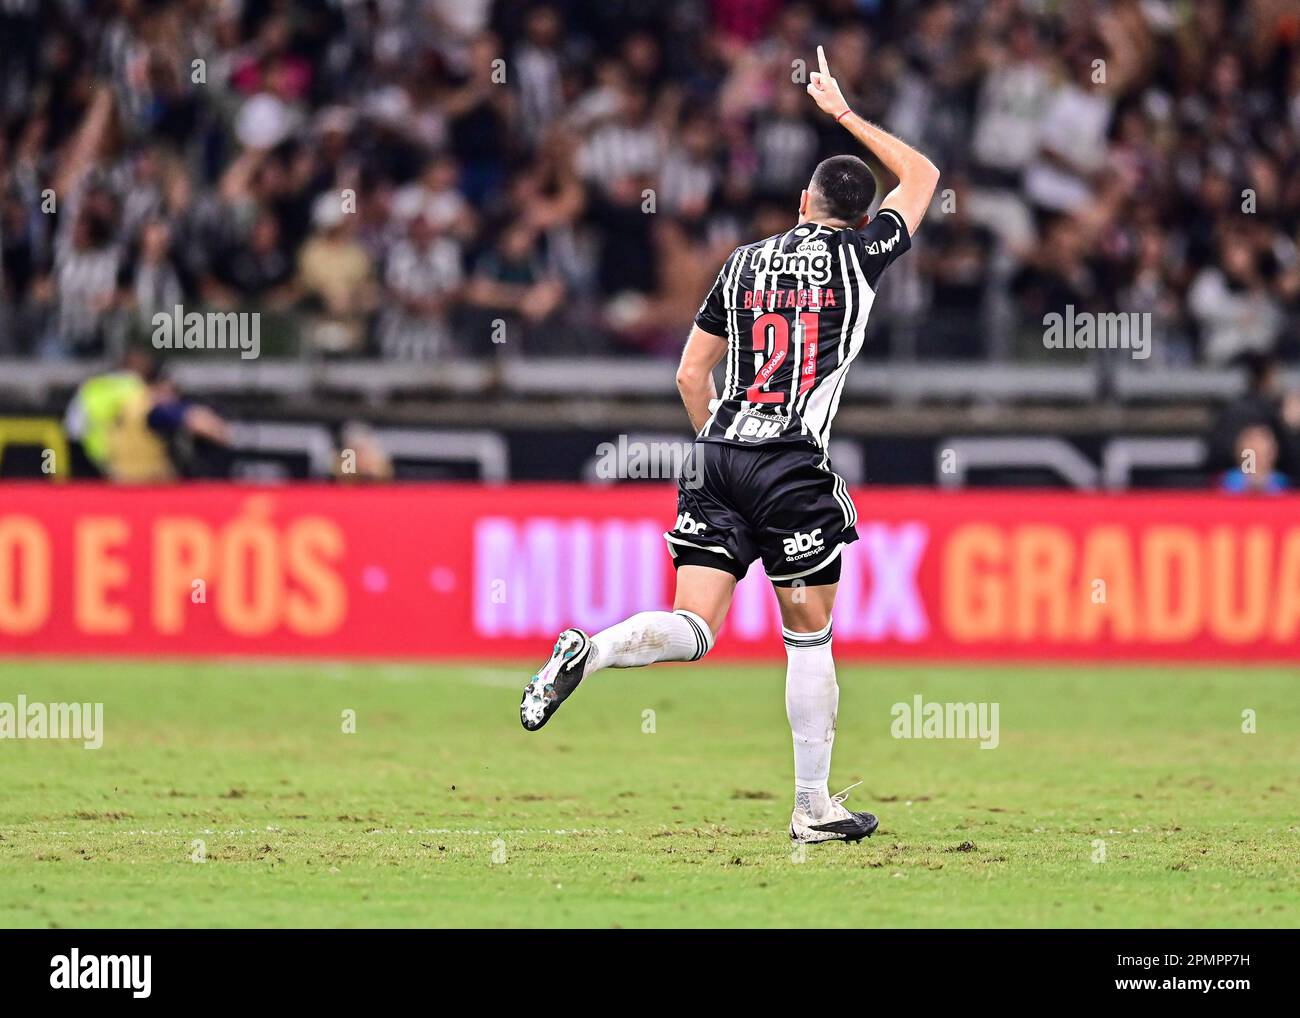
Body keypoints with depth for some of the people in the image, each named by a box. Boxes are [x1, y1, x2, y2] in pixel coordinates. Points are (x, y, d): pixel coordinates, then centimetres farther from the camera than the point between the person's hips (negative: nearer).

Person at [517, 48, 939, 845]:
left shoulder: (744, 263, 15)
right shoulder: (859, 257, 4)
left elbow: (691, 375, 16)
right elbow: (923, 177, 22)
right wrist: (844, 113, 30)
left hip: (718, 457, 4)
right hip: (795, 466, -3)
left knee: (694, 631, -1)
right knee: (809, 636, 8)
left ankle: (585, 654, -29)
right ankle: (814, 806, 10)